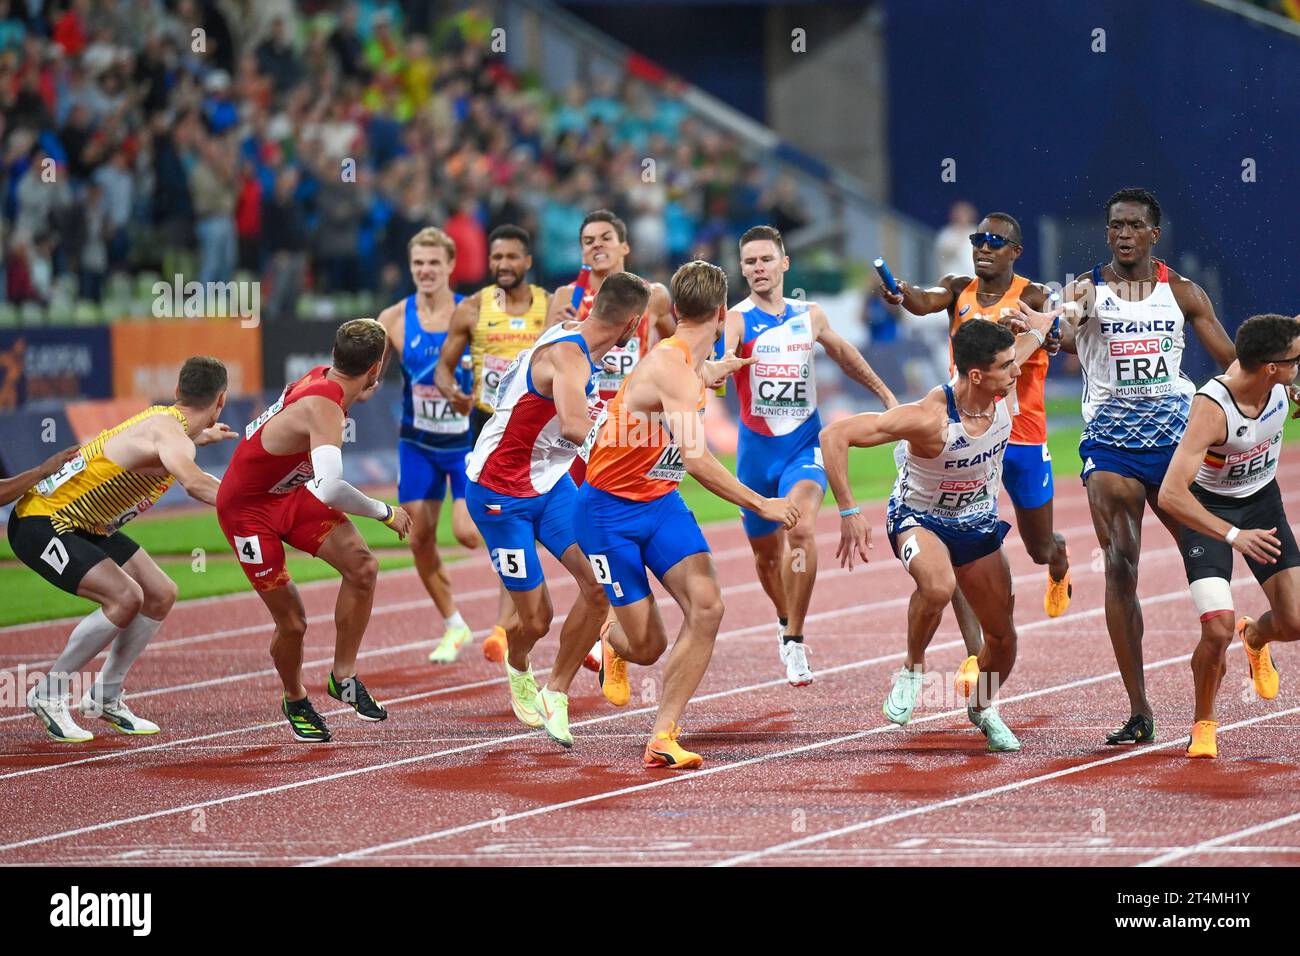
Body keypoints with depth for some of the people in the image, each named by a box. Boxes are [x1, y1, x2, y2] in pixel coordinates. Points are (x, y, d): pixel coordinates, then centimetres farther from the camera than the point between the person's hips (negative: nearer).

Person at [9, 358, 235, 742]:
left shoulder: (165, 419, 5)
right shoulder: (170, 431, -24)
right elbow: (194, 482, -47)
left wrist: (200, 437, 44)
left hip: (87, 527, 10)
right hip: (42, 523, -10)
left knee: (161, 596, 7)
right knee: (125, 597, -23)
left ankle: (105, 697, 18)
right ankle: (49, 694, -8)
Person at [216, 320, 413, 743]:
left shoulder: (324, 377, -7)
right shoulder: (324, 409, -34)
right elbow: (329, 489, -49)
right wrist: (385, 513, -36)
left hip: (290, 492, 8)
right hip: (248, 508, -8)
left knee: (362, 566, -11)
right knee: (292, 622, -4)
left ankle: (343, 677, 3)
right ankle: (295, 700, 27)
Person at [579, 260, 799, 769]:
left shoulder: (688, 361, 4)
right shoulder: (671, 368, -25)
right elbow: (698, 461, -33)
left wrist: (726, 366, 48)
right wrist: (762, 504, -28)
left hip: (660, 501, 8)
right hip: (610, 508, -8)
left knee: (706, 607, -16)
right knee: (648, 646, -5)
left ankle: (663, 736, -11)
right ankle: (611, 644, 35)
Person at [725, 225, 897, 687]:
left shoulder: (811, 316, 4)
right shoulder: (738, 320, -8)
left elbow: (843, 352, 24)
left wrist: (884, 392, 33)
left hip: (805, 444, 0)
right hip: (757, 447, 0)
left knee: (801, 529, -25)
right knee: (766, 551, 13)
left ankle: (794, 641, -21)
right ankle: (786, 620, 44)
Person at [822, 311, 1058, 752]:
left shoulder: (1003, 389, -17)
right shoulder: (930, 418, -36)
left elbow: (1023, 345, 10)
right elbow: (835, 436, -35)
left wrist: (1038, 330, 31)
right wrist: (848, 513, -35)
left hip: (978, 523, 6)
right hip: (920, 518, -6)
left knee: (1003, 637, 8)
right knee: (938, 585, -39)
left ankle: (982, 708, 40)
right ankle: (913, 667, -10)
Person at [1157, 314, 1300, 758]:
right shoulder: (1212, 408, -36)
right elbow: (1171, 493, -41)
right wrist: (1233, 535, -45)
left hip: (1262, 501, 5)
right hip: (1209, 510, -5)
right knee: (1218, 629, -19)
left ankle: (1255, 637, 34)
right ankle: (1203, 724, 8)